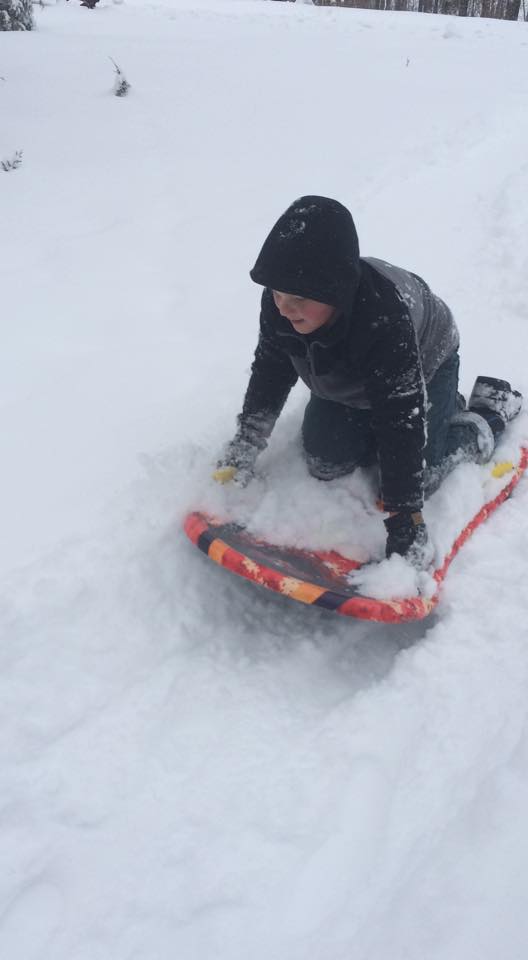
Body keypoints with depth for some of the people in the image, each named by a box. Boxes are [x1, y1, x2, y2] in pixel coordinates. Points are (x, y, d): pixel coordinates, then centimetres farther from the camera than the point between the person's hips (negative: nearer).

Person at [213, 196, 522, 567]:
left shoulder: (384, 317, -47)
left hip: (425, 364, -5)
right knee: (326, 464, -2)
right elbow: (270, 373, -10)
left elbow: (401, 421, -44)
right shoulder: (280, 303, -29)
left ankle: (486, 418, 14)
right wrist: (241, 451, -11)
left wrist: (405, 518, -43)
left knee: (411, 476, -11)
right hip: (346, 380, 5)